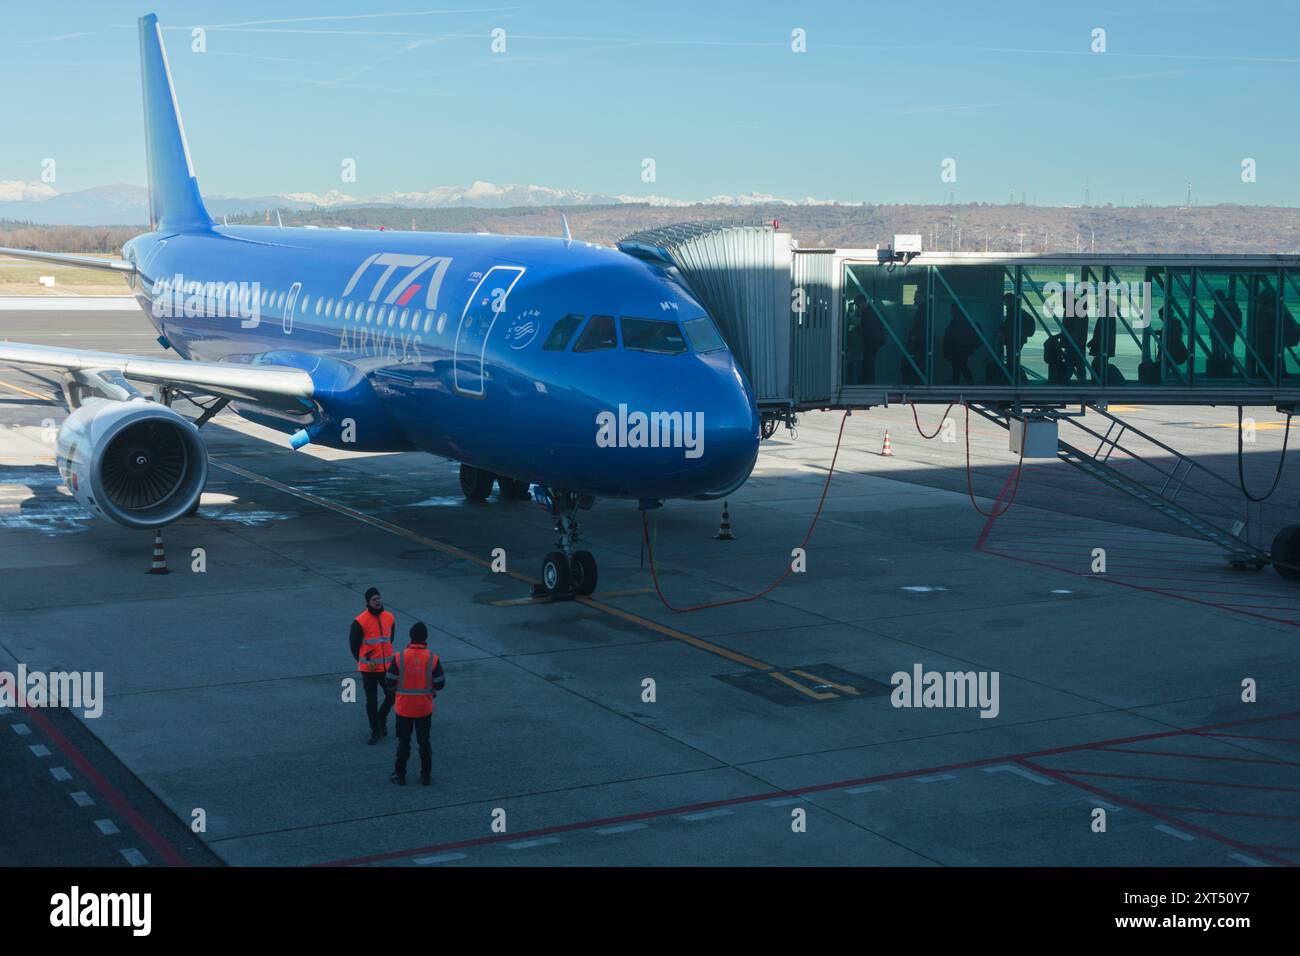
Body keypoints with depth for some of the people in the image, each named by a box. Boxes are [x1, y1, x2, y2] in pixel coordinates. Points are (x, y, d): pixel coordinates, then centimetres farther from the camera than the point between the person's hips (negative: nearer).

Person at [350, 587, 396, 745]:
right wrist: (363, 662, 1)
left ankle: (382, 718, 32)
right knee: (371, 701, 5)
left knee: (392, 695, 4)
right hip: (369, 669, -4)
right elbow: (354, 644, -4)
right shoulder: (360, 621, -13)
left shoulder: (389, 617, 2)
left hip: (387, 666, 4)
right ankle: (375, 731, 17)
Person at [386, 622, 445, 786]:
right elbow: (440, 684, -7)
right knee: (424, 741, 13)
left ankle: (400, 775, 18)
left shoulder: (400, 657, -14)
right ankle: (426, 775, 18)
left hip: (404, 708, -1)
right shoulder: (432, 658, -12)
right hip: (424, 709, 1)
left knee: (403, 742, 12)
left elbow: (390, 682, -10)